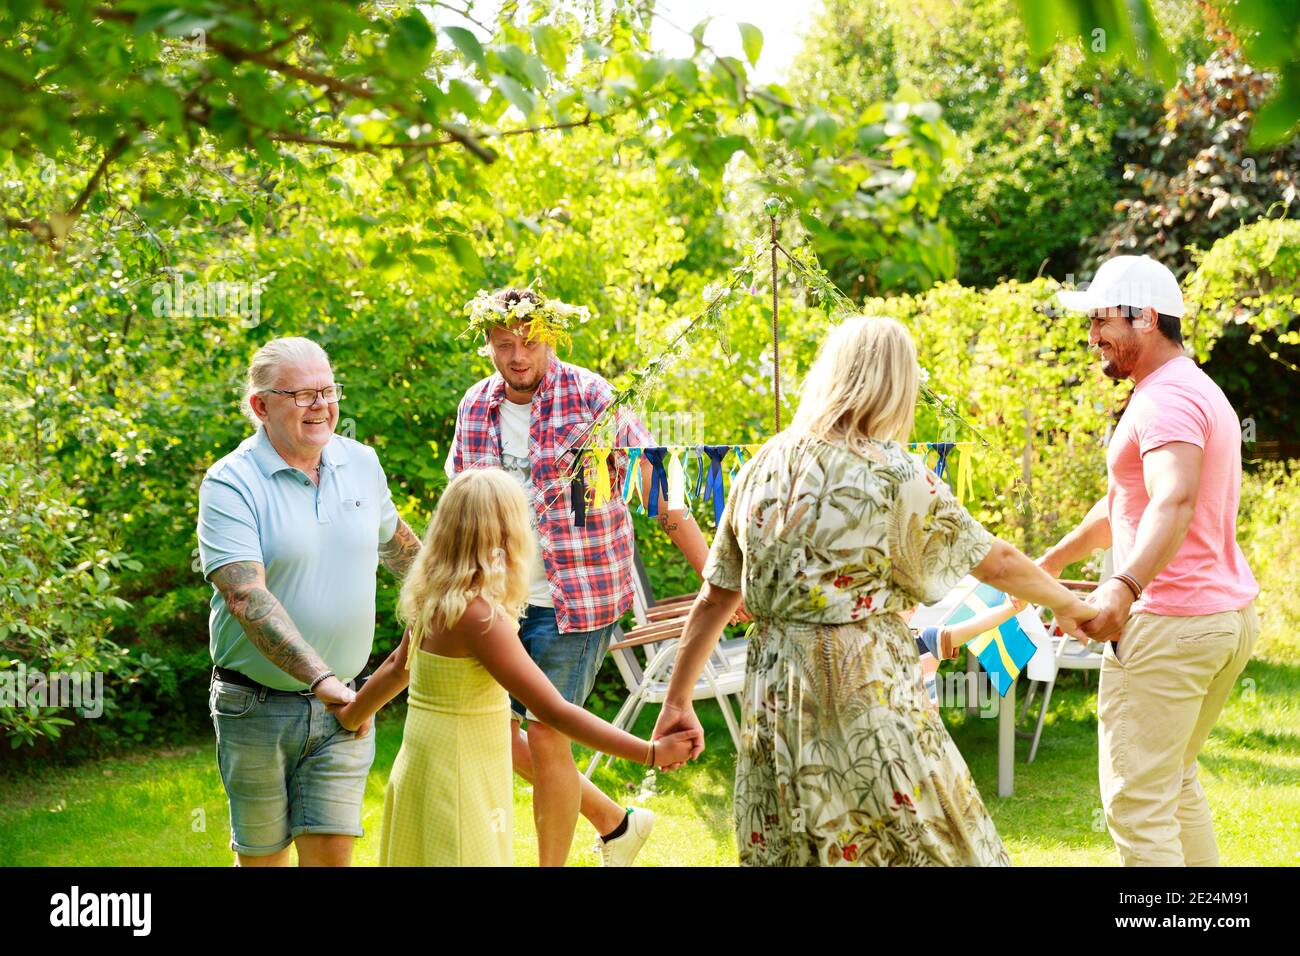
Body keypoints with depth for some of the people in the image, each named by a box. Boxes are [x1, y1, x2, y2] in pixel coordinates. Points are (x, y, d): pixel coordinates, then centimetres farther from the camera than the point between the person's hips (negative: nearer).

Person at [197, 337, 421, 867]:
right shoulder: (230, 484, -13)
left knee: (332, 849, -4)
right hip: (256, 707, -3)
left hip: (344, 705, 3)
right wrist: (322, 680, -32)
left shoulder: (362, 464, 5)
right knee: (262, 855, 8)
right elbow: (247, 599, -24)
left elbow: (395, 541, 26)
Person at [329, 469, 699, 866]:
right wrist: (651, 753, -22)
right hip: (457, 789, -9)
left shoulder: (433, 602, 3)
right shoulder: (480, 616, -23)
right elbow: (556, 713, -24)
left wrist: (351, 715, 40)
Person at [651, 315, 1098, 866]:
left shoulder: (764, 468, 6)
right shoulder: (893, 475, -8)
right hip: (867, 692, -5)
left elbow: (714, 599, 9)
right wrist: (1068, 605, 16)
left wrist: (677, 701, 14)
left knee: (784, 851, 12)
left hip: (774, 694, 6)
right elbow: (997, 563, -1)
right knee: (924, 844, 5)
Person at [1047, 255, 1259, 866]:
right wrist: (1053, 561, 34)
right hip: (1230, 614, 11)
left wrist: (1124, 587, -50)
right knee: (1174, 780, 24)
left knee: (1137, 803, -7)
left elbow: (1174, 499, -35)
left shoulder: (1167, 399, -16)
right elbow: (1127, 502, 29)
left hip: (1168, 626, -11)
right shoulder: (1200, 392, 19)